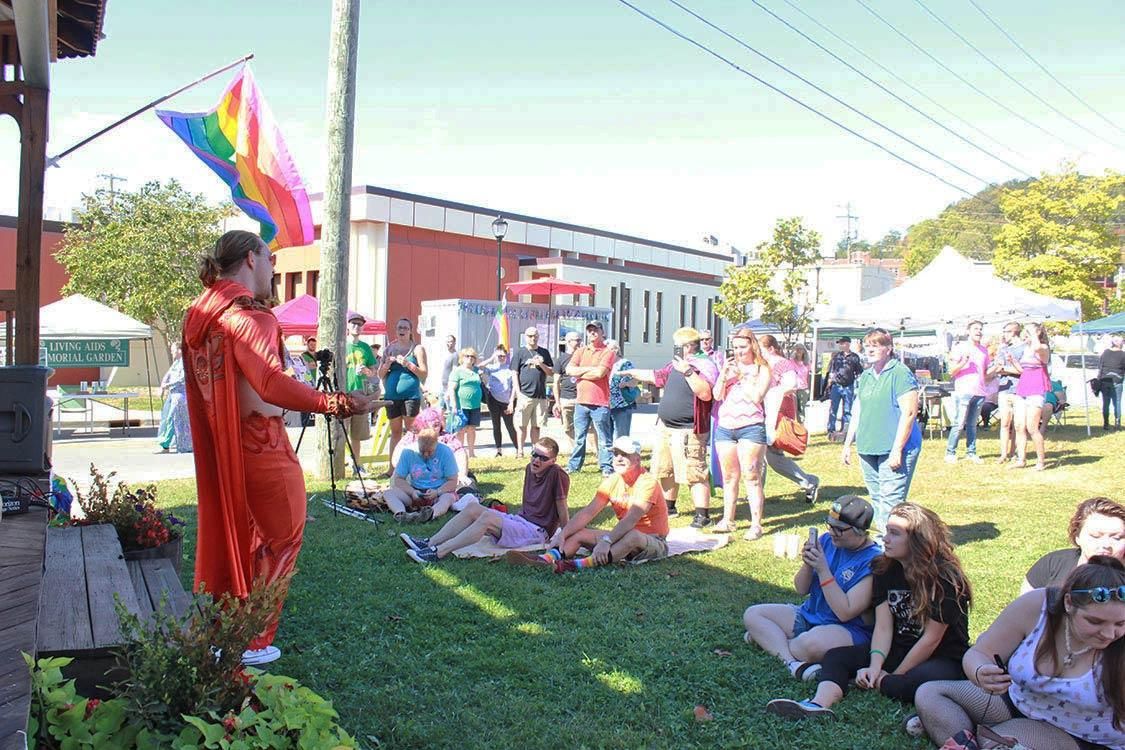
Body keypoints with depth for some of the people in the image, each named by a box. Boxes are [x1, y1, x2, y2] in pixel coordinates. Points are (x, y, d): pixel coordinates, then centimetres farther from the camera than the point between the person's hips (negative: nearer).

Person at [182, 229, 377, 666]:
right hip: (258, 445, -9)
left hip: (218, 445, 9)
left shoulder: (199, 314, 9)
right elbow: (269, 382, -33)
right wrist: (331, 403, -43)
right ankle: (251, 642, 12)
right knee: (280, 537, 6)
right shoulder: (249, 314, -18)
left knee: (230, 532, 20)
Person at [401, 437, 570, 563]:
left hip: (538, 532, -9)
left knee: (487, 517, -29)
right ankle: (430, 542, -16)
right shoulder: (530, 469, 10)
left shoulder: (557, 474, -15)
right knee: (473, 508, -8)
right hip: (520, 520, 9)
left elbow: (562, 510, -15)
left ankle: (438, 552, -34)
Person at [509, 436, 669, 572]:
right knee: (578, 533, -10)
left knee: (633, 536, -40)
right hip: (624, 536, 7)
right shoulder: (612, 482, 3)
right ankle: (547, 559, -36)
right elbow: (588, 512, -4)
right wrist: (562, 534, -17)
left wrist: (606, 541, -42)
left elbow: (631, 519, -31)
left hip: (653, 542, -6)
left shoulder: (647, 482, -18)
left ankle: (582, 564, -52)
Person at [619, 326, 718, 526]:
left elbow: (706, 394, -28)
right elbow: (656, 376, 31)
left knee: (693, 474, -10)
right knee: (664, 471, 18)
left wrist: (688, 372, -30)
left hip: (688, 432, -9)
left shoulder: (705, 365, -12)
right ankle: (668, 507, 33)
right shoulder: (677, 363, 15)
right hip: (665, 428, 10)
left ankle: (703, 515, -3)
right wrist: (630, 373, 38)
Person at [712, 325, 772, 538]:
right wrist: (724, 374, -8)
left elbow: (757, 397, -12)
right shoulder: (729, 367, 14)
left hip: (751, 427, -5)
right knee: (729, 477, 12)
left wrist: (741, 375, -10)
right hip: (725, 427, 5)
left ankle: (756, 525, -2)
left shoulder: (762, 370, 1)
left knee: (751, 477, -6)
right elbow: (717, 395, 5)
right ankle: (727, 520, 20)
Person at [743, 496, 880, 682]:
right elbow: (801, 589, 5)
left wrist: (823, 570, -24)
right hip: (808, 615, 7)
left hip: (848, 630, -7)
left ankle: (770, 639, -8)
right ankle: (792, 661, -24)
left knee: (812, 643, -38)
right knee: (752, 615, -5)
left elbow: (845, 613, -22)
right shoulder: (826, 540, 2)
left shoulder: (872, 561, -18)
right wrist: (807, 564, -15)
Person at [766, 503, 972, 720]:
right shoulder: (885, 569, 0)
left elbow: (931, 639, -16)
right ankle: (819, 704, -40)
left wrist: (894, 676, -14)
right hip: (900, 651, 6)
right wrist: (875, 666, -22)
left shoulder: (945, 577, -17)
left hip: (944, 659, -5)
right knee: (837, 655, -13)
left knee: (920, 681, -39)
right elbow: (883, 627, -6)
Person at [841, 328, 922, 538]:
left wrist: (897, 449, -17)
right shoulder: (865, 376, 15)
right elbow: (857, 412, 21)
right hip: (868, 450, 7)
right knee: (876, 499, 12)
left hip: (893, 450, -7)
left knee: (891, 500, -10)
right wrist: (848, 444, 17)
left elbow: (909, 413, -14)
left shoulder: (900, 373, -9)